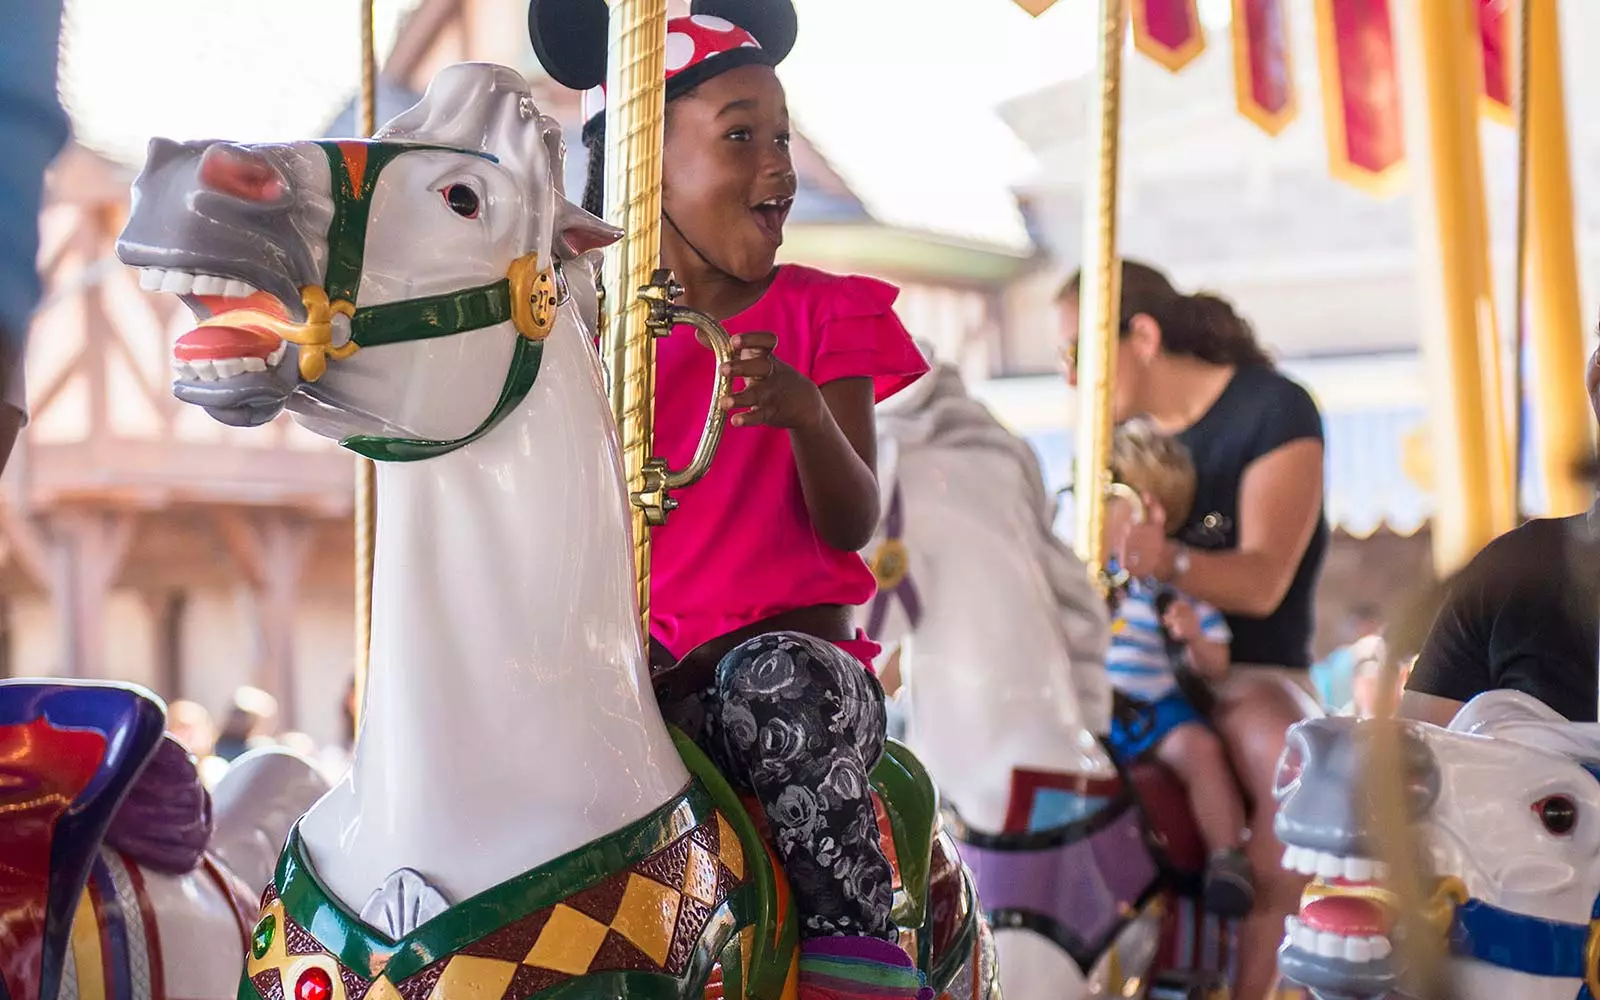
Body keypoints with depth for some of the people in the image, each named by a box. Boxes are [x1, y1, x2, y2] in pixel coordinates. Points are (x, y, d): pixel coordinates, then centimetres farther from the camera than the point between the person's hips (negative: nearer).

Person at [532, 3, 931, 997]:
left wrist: (807, 415, -22)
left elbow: (853, 525, -3)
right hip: (641, 672, 2)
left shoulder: (824, 315, 7)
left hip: (800, 652, -2)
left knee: (775, 678, -35)